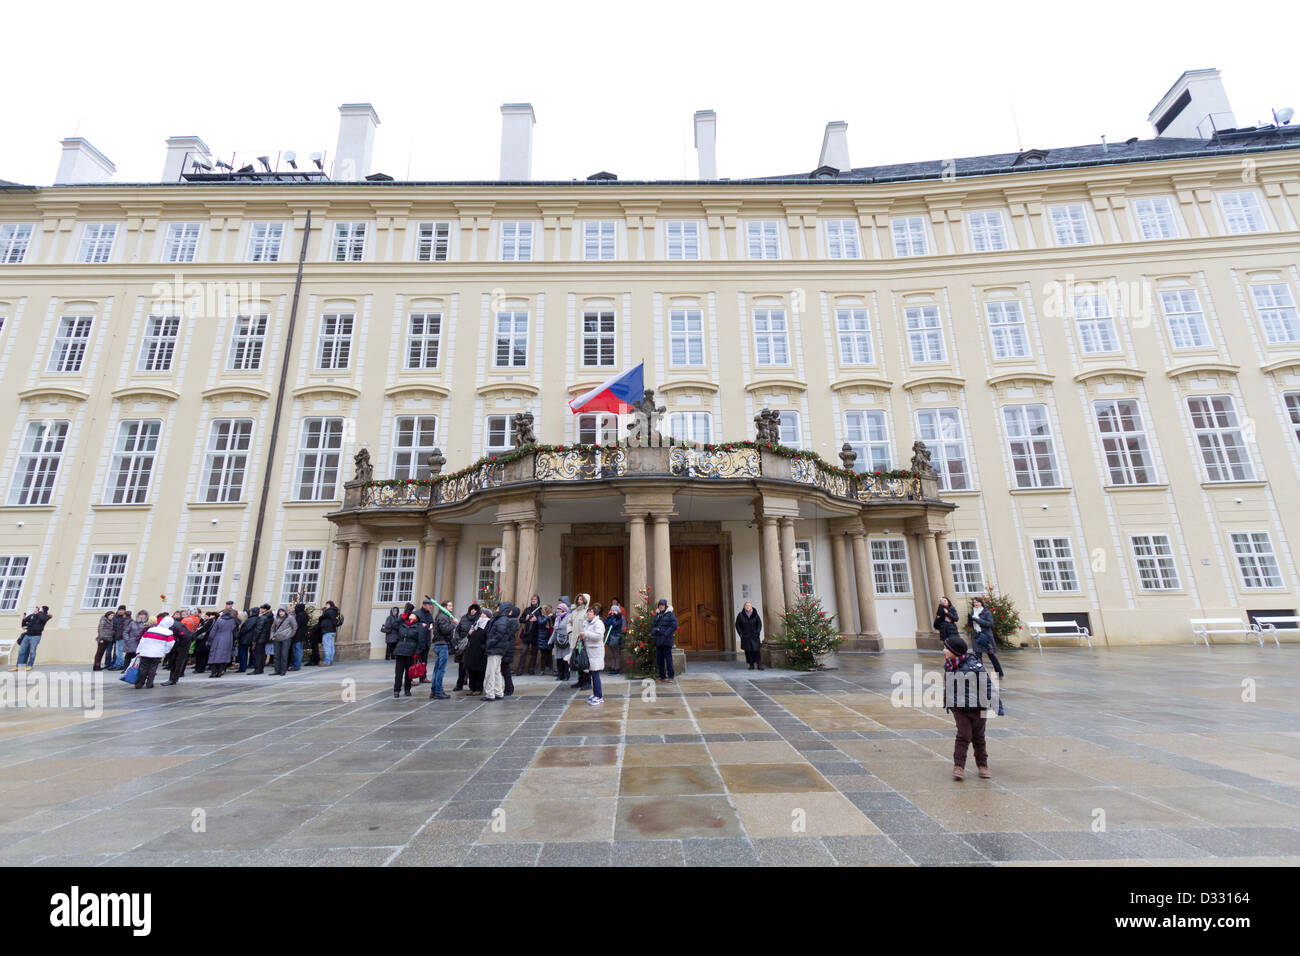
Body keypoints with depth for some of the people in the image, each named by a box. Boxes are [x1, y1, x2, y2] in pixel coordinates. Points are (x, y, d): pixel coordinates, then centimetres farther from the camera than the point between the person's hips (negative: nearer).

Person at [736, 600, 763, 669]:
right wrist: (741, 634, -2)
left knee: (757, 650, -6)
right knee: (748, 651, 1)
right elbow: (737, 625, 6)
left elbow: (759, 624, 6)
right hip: (745, 637, 0)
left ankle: (759, 665, -1)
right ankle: (751, 665, 9)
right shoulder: (740, 615, -1)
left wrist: (757, 633, -4)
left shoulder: (755, 614, 1)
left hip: (754, 636, 0)